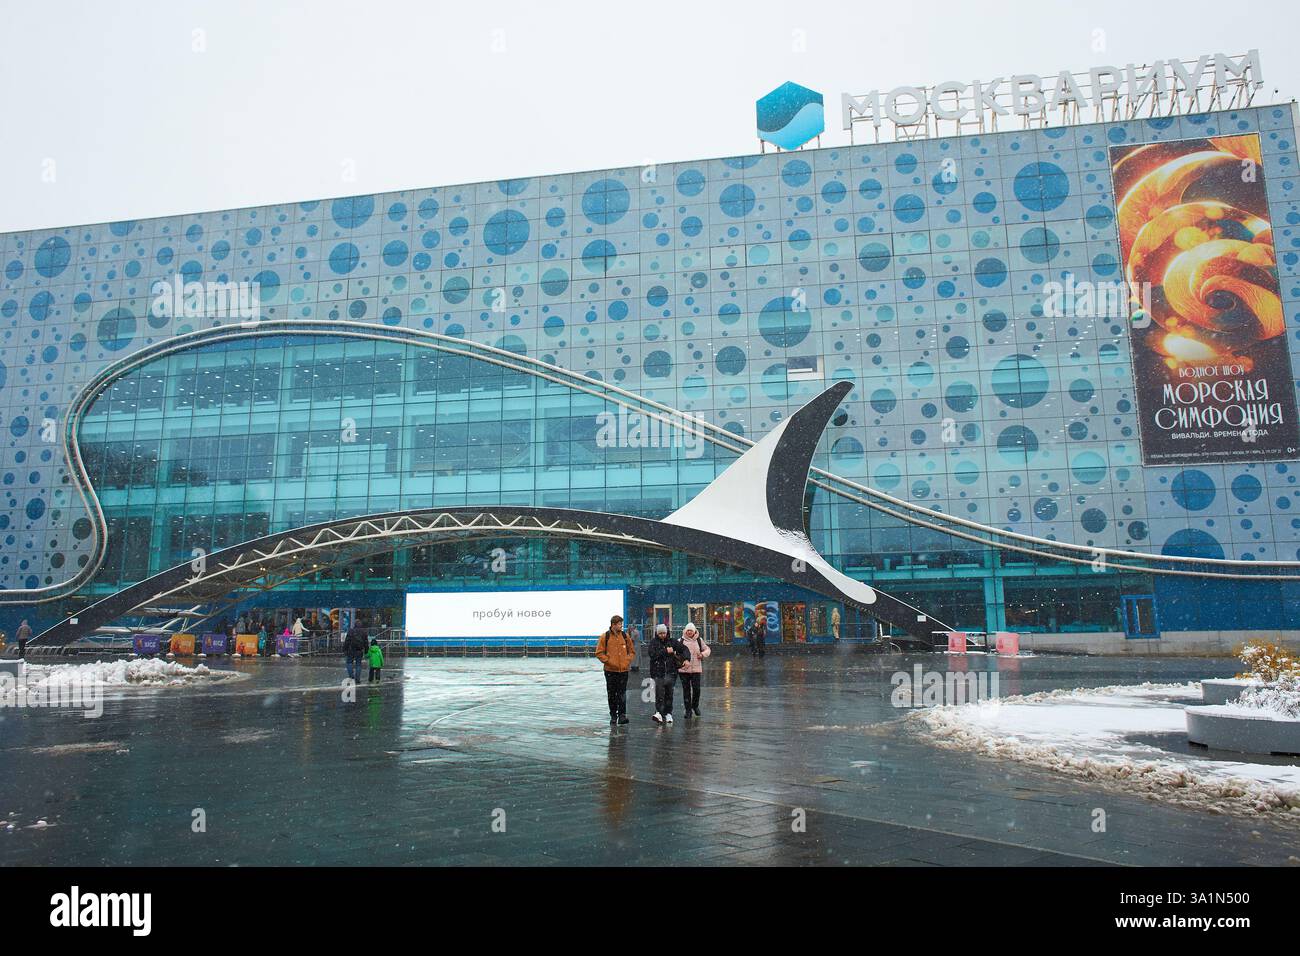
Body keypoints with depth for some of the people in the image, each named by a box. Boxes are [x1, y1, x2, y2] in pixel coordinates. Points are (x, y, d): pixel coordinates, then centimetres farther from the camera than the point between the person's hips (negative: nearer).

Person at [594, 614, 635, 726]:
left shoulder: (626, 636, 6)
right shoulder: (605, 637, -2)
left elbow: (632, 651, 14)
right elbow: (599, 653, 0)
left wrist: (627, 660, -1)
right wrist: (608, 661, -10)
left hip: (623, 670, 1)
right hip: (610, 670, -1)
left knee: (622, 694, -3)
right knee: (612, 695, 7)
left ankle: (622, 715, 2)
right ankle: (613, 716, 16)